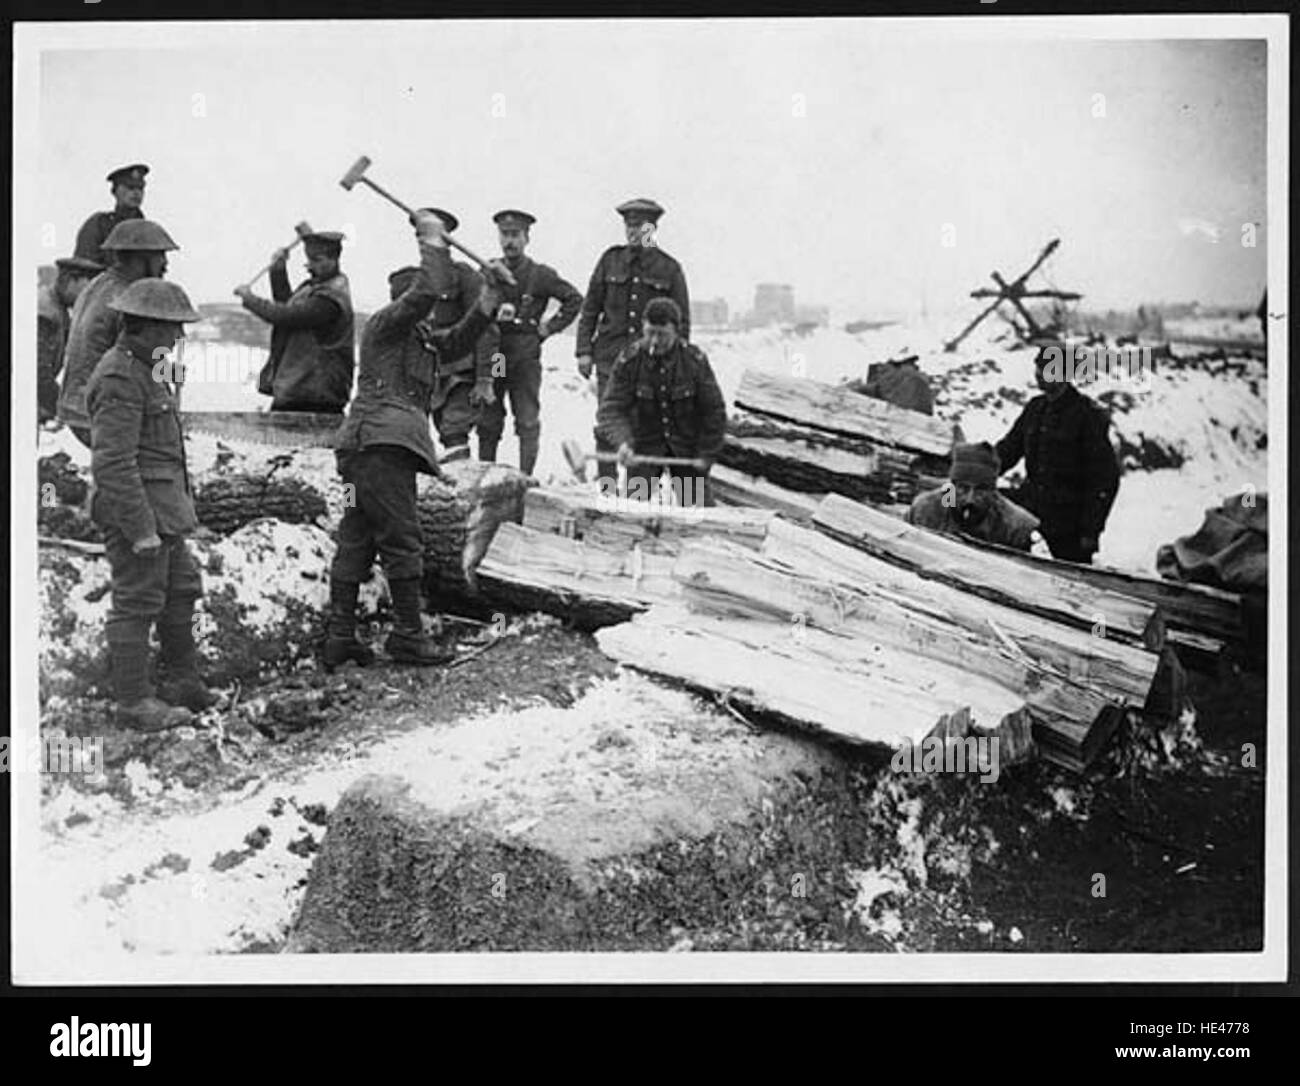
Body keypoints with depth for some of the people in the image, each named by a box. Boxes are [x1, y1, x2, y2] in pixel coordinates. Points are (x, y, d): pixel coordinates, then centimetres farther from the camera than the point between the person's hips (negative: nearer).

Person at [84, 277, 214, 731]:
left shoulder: (143, 369, 13)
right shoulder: (119, 379, -19)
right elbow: (112, 463, -24)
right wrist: (141, 529, -24)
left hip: (162, 507, 10)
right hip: (135, 510, -10)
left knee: (181, 590, 17)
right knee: (138, 604, -3)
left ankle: (182, 682, 28)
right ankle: (134, 702, 5)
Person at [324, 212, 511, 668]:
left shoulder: (419, 336, 26)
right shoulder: (385, 323, -2)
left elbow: (454, 343, 27)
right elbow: (426, 290, -15)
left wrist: (484, 308, 15)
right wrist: (433, 240, -5)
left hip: (389, 445, 10)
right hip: (380, 439, -10)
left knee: (356, 542, 7)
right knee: (402, 539, -10)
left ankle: (339, 636, 8)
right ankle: (408, 634, -9)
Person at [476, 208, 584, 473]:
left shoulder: (540, 275, 2)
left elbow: (574, 299, 10)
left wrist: (550, 327, 5)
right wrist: (493, 313, -9)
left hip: (525, 358, -2)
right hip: (491, 356, 2)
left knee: (528, 422, -3)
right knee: (487, 422, 4)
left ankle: (525, 477, -1)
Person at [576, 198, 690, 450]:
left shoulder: (669, 268, 4)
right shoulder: (610, 260, 8)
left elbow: (681, 321, 7)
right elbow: (590, 309, 10)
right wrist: (584, 351, 3)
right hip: (610, 358, 1)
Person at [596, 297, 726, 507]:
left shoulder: (695, 360, -13)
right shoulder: (628, 361, -14)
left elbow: (714, 411, -4)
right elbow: (611, 409, -19)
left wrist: (706, 456, -4)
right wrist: (621, 442, -39)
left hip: (687, 445, 0)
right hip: (644, 445, 0)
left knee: (698, 505, -2)